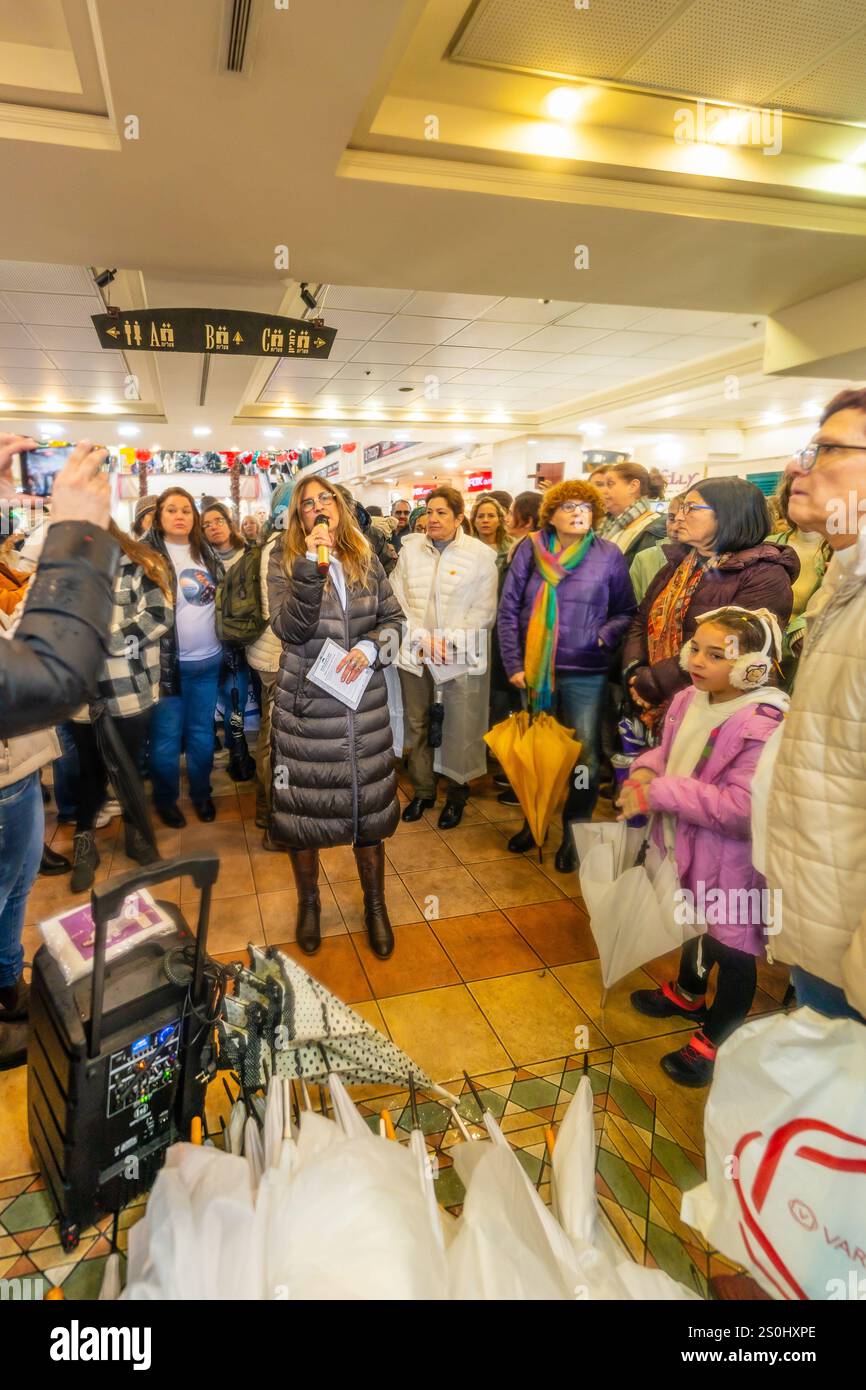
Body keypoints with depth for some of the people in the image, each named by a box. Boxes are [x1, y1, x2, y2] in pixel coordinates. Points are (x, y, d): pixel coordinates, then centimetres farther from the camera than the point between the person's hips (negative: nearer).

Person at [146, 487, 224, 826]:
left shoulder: (206, 552, 10)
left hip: (208, 659, 4)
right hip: (168, 659, -4)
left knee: (202, 732, 15)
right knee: (167, 735, 5)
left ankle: (202, 793, 30)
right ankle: (165, 799, 22)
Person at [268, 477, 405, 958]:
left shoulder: (366, 560, 6)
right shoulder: (284, 561, -1)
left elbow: (394, 619, 9)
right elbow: (289, 629, -14)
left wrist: (370, 647, -11)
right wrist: (311, 566, -23)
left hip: (365, 705, 2)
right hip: (306, 705, -2)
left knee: (370, 804, 10)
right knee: (304, 807, 9)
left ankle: (375, 905, 30)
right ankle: (309, 903, 33)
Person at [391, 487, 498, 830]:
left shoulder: (480, 554, -1)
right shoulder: (409, 549, 7)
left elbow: (484, 610, -4)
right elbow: (398, 599, 3)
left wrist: (448, 641, -13)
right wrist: (422, 637, -9)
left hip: (461, 658, -2)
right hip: (415, 654, 3)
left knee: (459, 729, 0)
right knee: (417, 724, 9)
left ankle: (456, 795, 19)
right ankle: (422, 791, 26)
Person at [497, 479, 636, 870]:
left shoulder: (609, 555, -2)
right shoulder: (531, 549, -1)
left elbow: (626, 612, 4)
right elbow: (509, 609, -1)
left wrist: (604, 636, -16)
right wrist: (514, 664, -6)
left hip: (585, 674, -1)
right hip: (535, 671, 1)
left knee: (583, 756, 6)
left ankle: (575, 832, 25)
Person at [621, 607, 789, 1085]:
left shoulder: (763, 727, -29)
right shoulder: (688, 700, -5)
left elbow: (741, 809, -33)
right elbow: (667, 750, 12)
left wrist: (657, 793, -29)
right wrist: (645, 770, -12)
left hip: (731, 864, -8)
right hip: (685, 848, 8)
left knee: (731, 950, 12)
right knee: (696, 926, 31)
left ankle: (715, 1041, 34)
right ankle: (687, 993, 57)